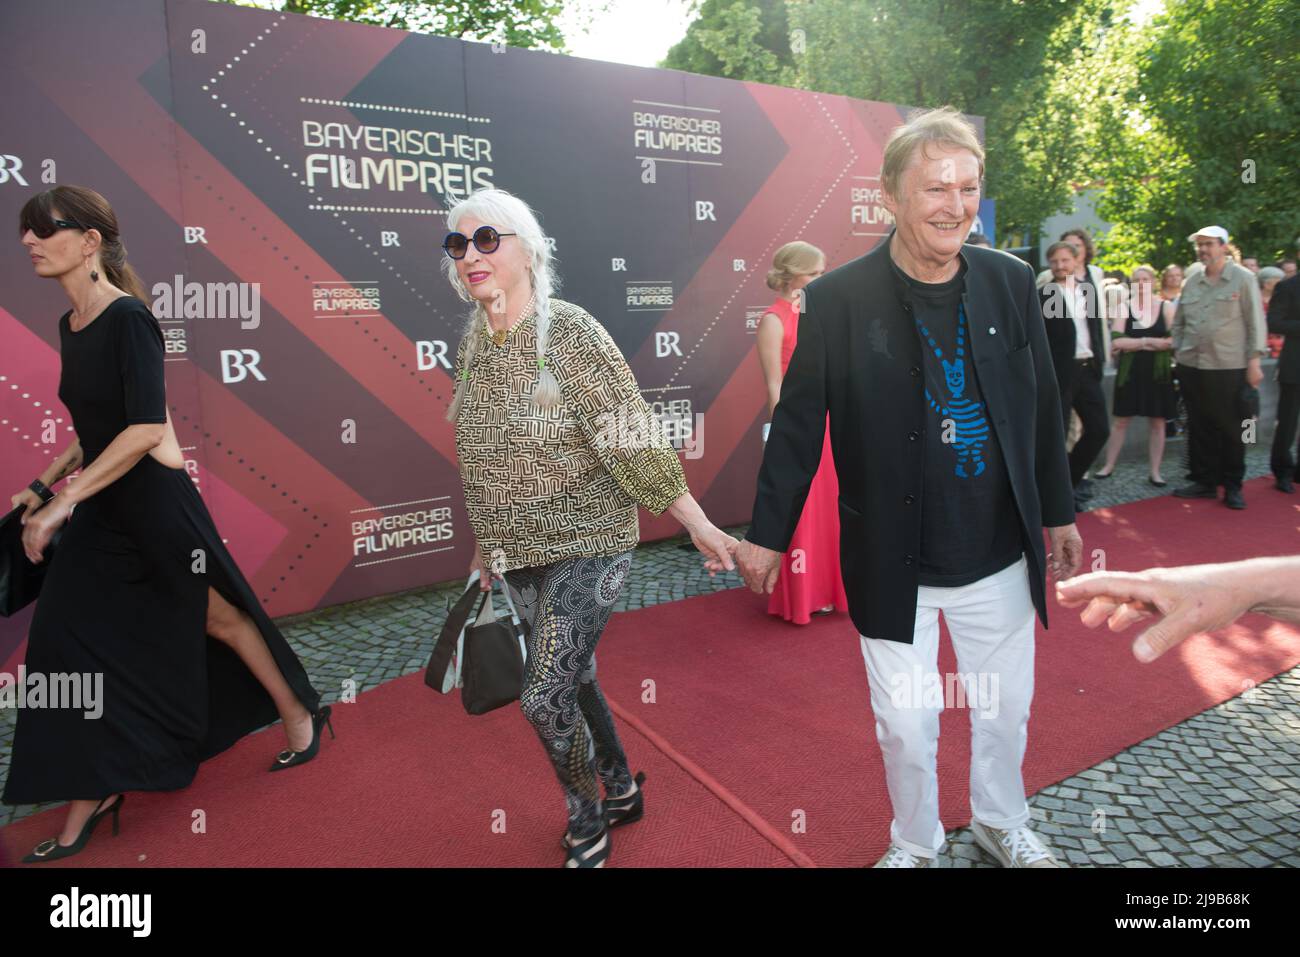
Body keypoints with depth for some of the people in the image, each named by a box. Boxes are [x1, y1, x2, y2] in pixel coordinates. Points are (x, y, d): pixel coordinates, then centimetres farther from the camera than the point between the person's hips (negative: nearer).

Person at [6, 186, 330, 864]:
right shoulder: (70, 323, 8)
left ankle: (299, 714, 32)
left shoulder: (128, 319, -17)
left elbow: (146, 430, -26)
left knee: (217, 617, 9)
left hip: (154, 502, -8)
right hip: (100, 511, 8)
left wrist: (62, 502, -25)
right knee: (70, 644, 6)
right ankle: (92, 797, 21)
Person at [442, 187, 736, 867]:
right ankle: (621, 790, 42)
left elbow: (631, 439, -16)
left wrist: (698, 525, -17)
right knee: (570, 681, 18)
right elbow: (479, 459, 12)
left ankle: (588, 825, 21)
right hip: (521, 553, 7)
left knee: (544, 697, -6)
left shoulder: (571, 332, -16)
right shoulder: (473, 346, 4)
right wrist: (487, 544, 18)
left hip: (586, 546, -6)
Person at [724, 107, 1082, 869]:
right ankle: (915, 845, 42)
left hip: (1000, 557, 4)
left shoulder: (1011, 282, -1)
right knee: (906, 729, 12)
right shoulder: (837, 300, -12)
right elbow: (798, 425, -6)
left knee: (1007, 711, 21)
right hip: (893, 568, -3)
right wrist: (766, 534, -3)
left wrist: (1059, 512, 14)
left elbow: (1042, 407, 8)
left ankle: (1003, 825, 51)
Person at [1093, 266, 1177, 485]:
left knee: (1157, 421, 5)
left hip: (1158, 372, 0)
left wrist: (1132, 343, -14)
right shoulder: (1124, 306, 0)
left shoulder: (1166, 307, 0)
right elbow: (1116, 341, -10)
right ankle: (1109, 466, 14)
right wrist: (1146, 341, -14)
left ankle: (1154, 471, 14)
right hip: (1130, 372, 0)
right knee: (1120, 419, 5)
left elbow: (1174, 341, -9)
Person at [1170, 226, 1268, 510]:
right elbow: (1178, 322, 17)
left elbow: (1255, 322, -4)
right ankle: (1204, 481, 20)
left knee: (1231, 429, 3)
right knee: (1199, 427, 9)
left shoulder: (1243, 278, -2)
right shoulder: (1192, 282, 10)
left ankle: (1232, 486, 14)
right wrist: (1177, 351, 9)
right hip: (1191, 367, 4)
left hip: (1229, 368, -4)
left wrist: (1254, 361, -9)